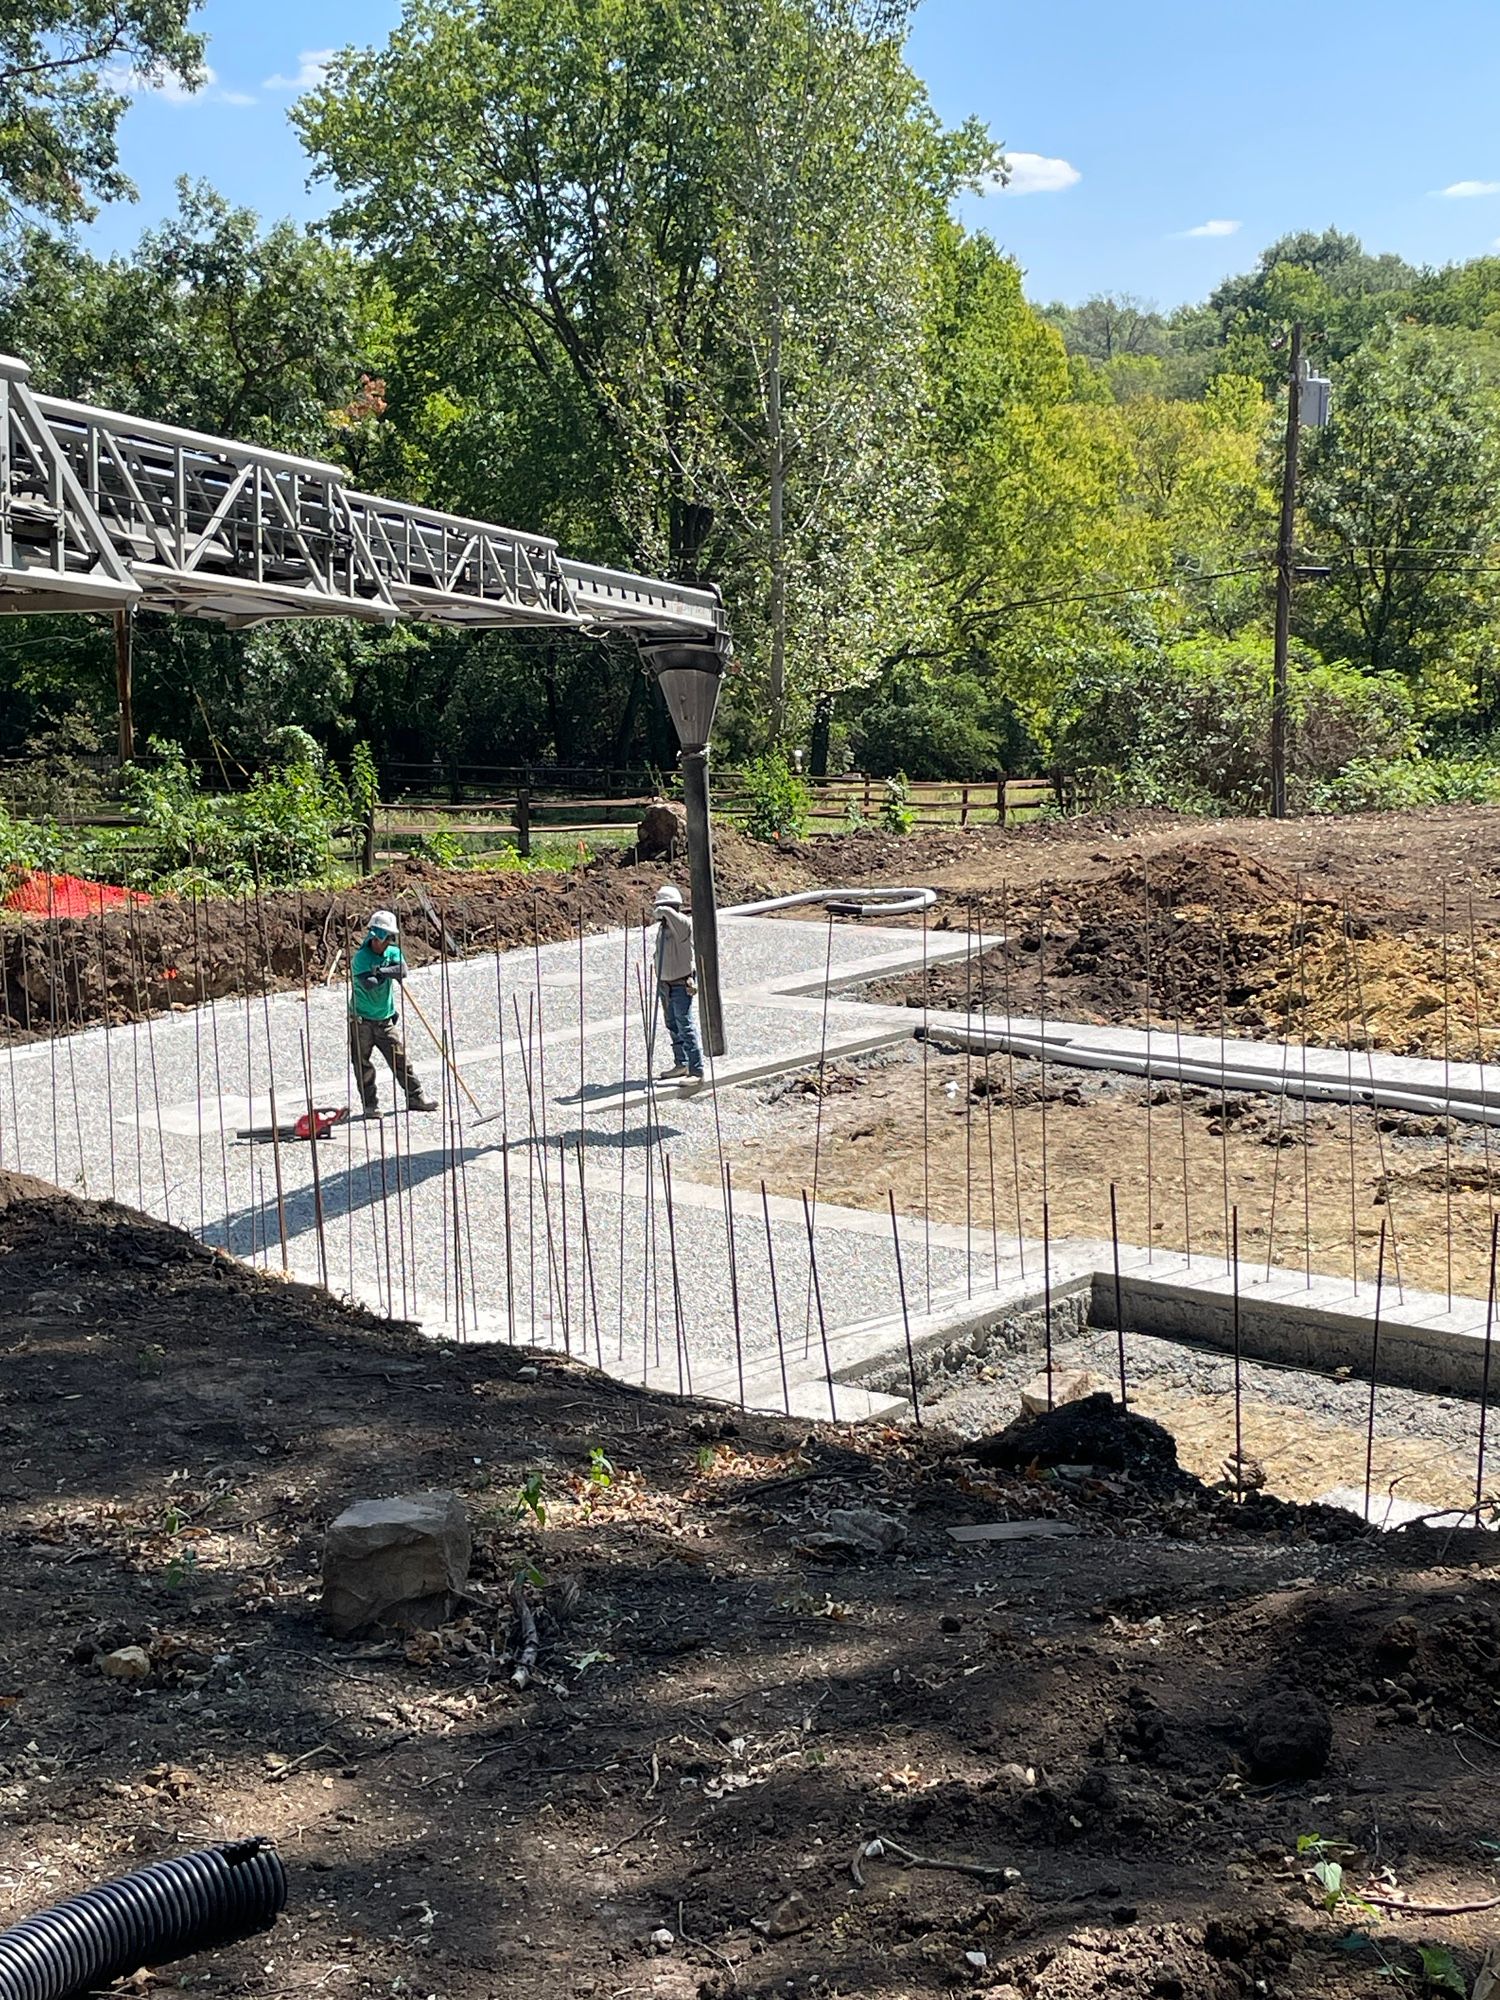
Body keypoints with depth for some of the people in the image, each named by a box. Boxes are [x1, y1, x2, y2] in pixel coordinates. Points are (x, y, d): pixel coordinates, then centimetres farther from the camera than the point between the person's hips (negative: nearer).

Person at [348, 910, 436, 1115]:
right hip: (362, 1019, -4)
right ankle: (370, 1105, 11)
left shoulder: (393, 952, 0)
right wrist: (389, 972, -28)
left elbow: (402, 970, -21)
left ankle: (416, 1097, 13)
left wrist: (382, 971, -31)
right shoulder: (361, 957, -14)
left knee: (400, 1058, 5)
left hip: (386, 1019, 4)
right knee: (363, 1064, 1)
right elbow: (369, 983, -27)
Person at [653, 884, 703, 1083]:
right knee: (673, 1027, 18)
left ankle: (696, 1071, -9)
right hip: (664, 984, 9)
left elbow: (666, 912, -36)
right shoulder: (663, 926, 9)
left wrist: (663, 912, -15)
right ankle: (681, 1064, 31)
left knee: (686, 1028, -10)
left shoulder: (683, 923, -18)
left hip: (681, 986, -9)